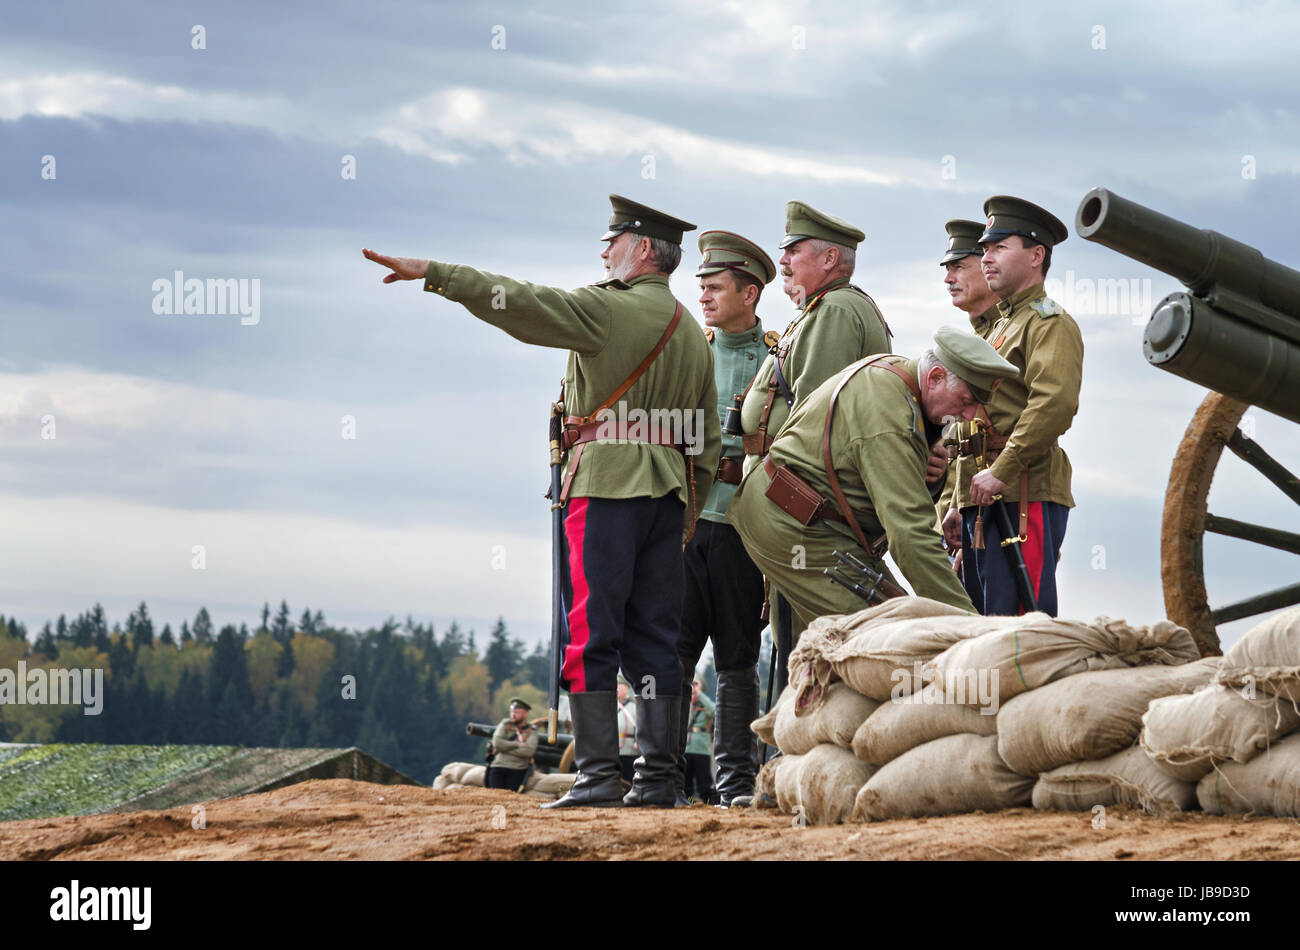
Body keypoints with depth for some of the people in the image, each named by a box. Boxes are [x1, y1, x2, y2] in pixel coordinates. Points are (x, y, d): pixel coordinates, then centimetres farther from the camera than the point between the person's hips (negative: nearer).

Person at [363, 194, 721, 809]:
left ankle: (598, 776, -11)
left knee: (591, 636, -6)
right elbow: (707, 441, 20)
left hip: (608, 484, -7)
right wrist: (686, 518, 24)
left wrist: (434, 274, -9)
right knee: (654, 638, 7)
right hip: (671, 493, 7)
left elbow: (520, 304, -14)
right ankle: (657, 777, 4)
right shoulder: (692, 331, 18)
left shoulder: (608, 309, -7)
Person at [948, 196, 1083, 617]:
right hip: (983, 502, 10)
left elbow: (1055, 403, -20)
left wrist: (1001, 471, -22)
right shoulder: (999, 327, 26)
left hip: (1025, 499, -10)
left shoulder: (1050, 323, -4)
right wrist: (959, 501, 21)